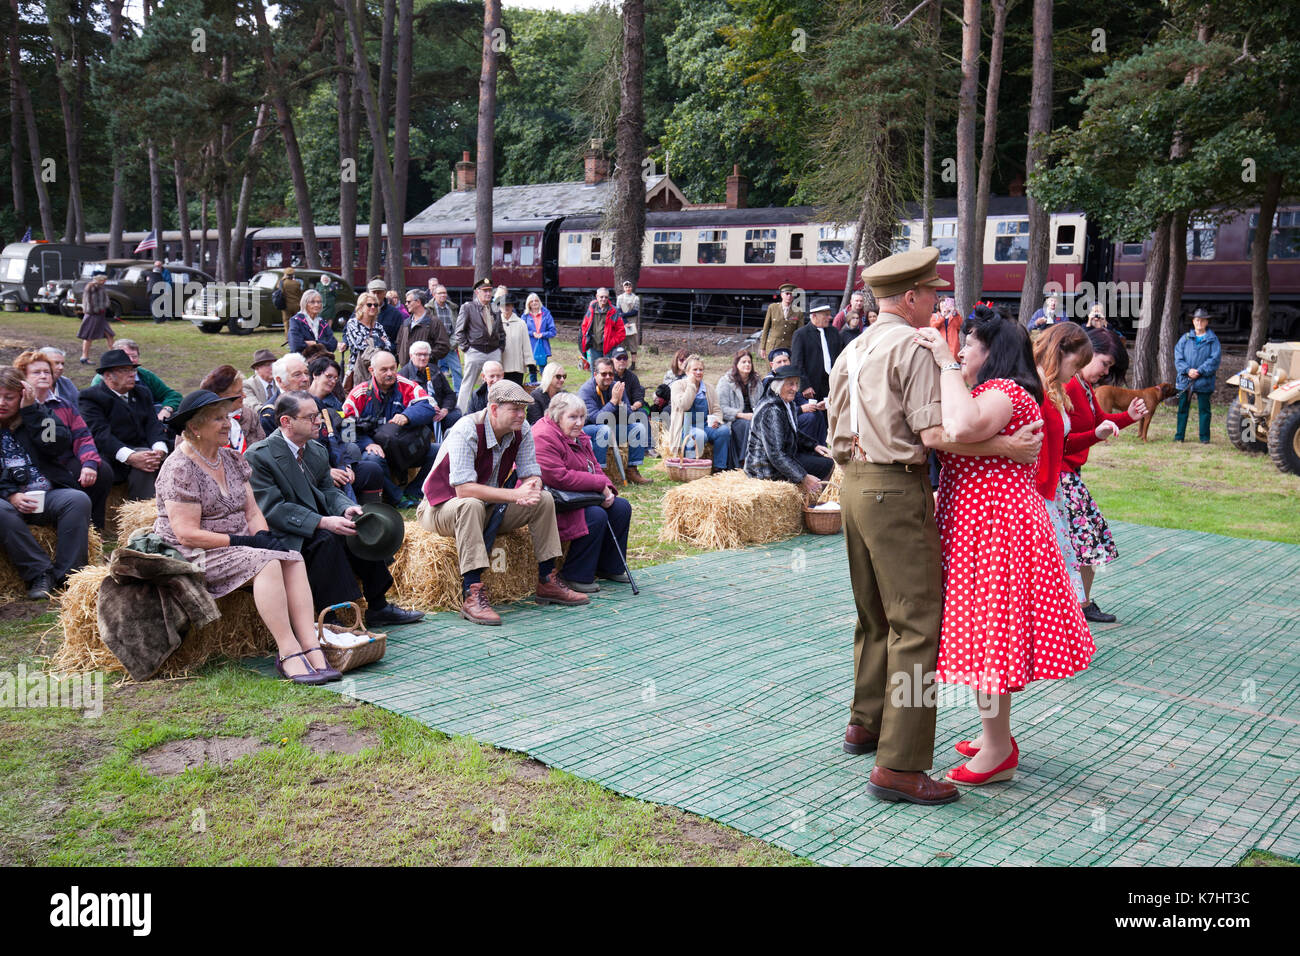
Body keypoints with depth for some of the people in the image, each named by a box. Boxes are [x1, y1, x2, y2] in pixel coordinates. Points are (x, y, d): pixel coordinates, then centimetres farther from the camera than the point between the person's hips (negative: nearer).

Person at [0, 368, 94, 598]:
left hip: (49, 496, 1)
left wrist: (31, 409, -5)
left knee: (78, 499, -30)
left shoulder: (40, 416, 16)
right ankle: (39, 573, -29)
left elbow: (57, 445, -6)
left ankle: (67, 574, -27)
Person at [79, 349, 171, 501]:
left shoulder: (142, 393, 20)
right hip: (111, 456, -6)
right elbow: (100, 434, -14)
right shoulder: (91, 397, 0)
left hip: (141, 449, 6)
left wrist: (160, 450, -17)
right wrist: (130, 457, -30)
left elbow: (153, 425, 8)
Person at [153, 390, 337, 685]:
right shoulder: (179, 469, -11)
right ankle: (288, 653, -30)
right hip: (194, 556, -7)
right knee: (267, 563, -31)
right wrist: (244, 541, -20)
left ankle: (312, 648, -29)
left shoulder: (231, 458, 13)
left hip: (235, 547, 7)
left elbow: (252, 511, 13)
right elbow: (188, 535, -18)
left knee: (293, 558, -19)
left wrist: (263, 536, -9)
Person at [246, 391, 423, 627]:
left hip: (315, 527, 8)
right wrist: (322, 522, -32)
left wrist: (347, 509, -14)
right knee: (326, 538, -31)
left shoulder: (317, 451, 10)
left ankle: (377, 607, 0)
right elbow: (273, 509, -21)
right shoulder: (258, 456, -15)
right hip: (282, 536, -8)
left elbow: (328, 490, 11)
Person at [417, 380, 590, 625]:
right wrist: (515, 494, -38)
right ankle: (472, 596, -42)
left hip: (489, 508, 7)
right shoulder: (467, 431, -27)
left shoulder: (522, 430, -7)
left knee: (544, 499, -8)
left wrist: (532, 490, -30)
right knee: (471, 505, -39)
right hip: (443, 507, -6)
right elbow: (464, 489, -34)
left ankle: (547, 582, -2)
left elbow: (531, 475, -5)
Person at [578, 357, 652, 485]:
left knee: (639, 427, -7)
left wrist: (620, 401, -22)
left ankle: (632, 471, -6)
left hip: (610, 428, 6)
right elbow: (597, 419, -29)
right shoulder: (586, 390, -18)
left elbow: (627, 419, -5)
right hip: (587, 430, -6)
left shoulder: (616, 387, -2)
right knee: (604, 429, -37)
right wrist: (613, 401, -29)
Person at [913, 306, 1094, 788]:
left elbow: (965, 427, -35)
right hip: (975, 522, 11)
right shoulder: (989, 392, 19)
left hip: (994, 525, -11)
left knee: (987, 633, -4)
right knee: (985, 634, 16)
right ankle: (994, 734, 28)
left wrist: (947, 364, -26)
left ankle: (999, 753, 7)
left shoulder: (1005, 391, -15)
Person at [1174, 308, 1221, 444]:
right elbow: (1178, 357, 2)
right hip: (1185, 379, 2)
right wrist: (1187, 370, -13)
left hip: (1204, 380, -2)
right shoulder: (1185, 338, 8)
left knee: (1204, 410, 3)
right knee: (1182, 408, 7)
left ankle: (1204, 437, 9)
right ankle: (1179, 435, 13)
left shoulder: (1212, 339, 2)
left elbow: (1214, 359, -6)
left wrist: (1199, 371, -15)